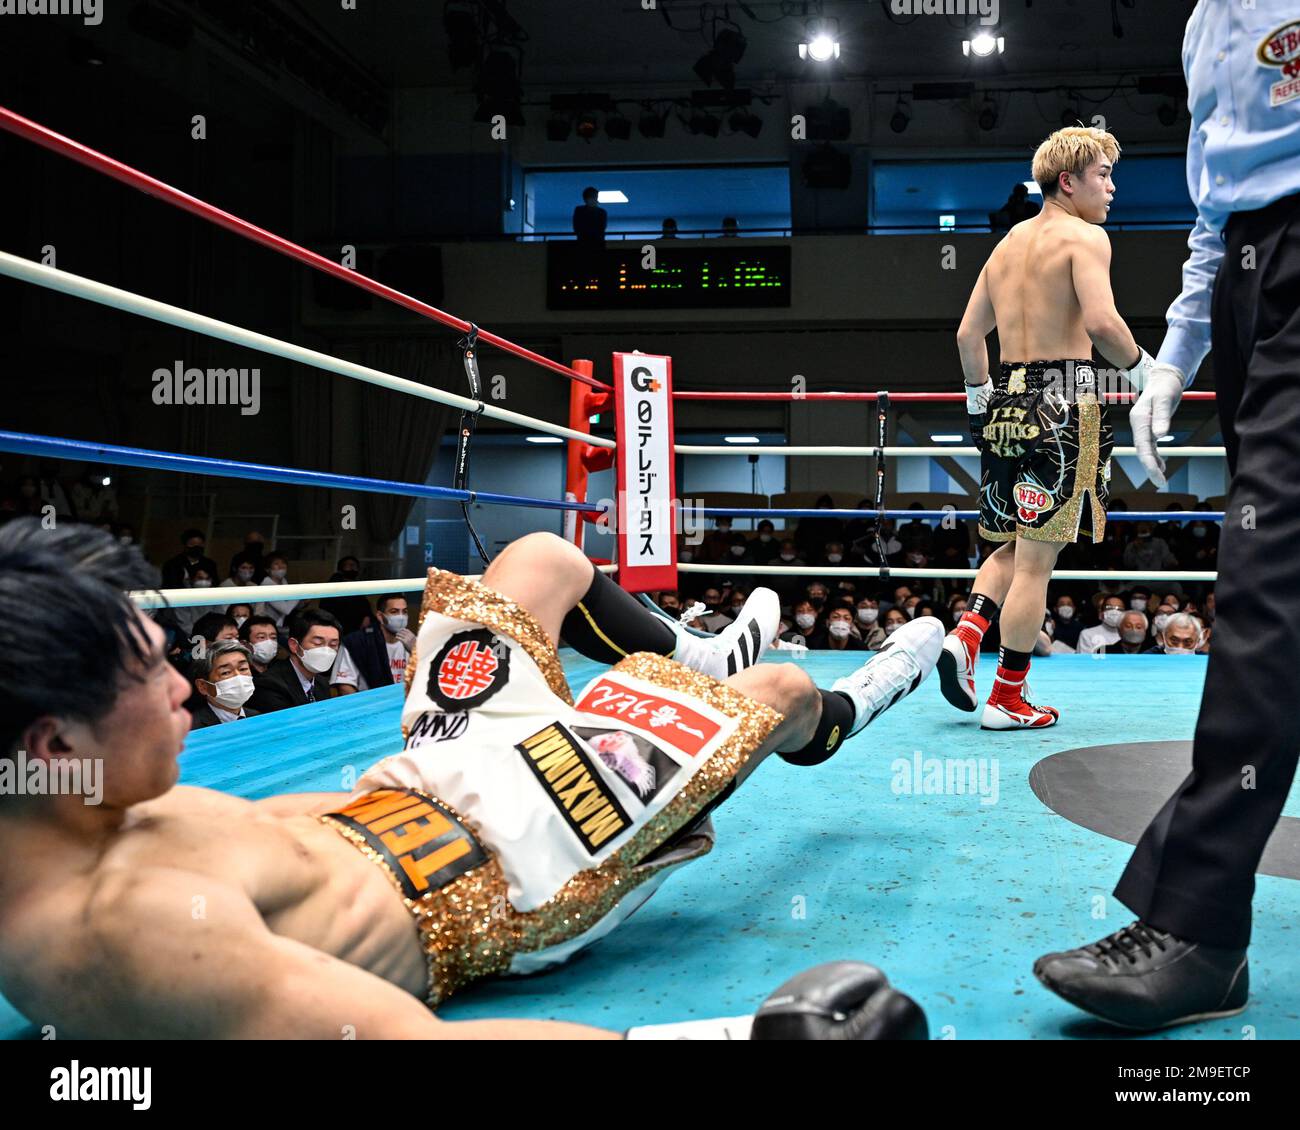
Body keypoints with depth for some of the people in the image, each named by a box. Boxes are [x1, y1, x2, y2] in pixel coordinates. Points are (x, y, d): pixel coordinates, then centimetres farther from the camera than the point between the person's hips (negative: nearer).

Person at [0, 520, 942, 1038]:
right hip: (487, 888, -8)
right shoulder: (133, 923, -41)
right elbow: (416, 1037, -45)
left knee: (546, 559, 17)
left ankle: (697, 664, 43)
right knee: (781, 689, 5)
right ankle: (838, 714, 43)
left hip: (401, 798, 8)